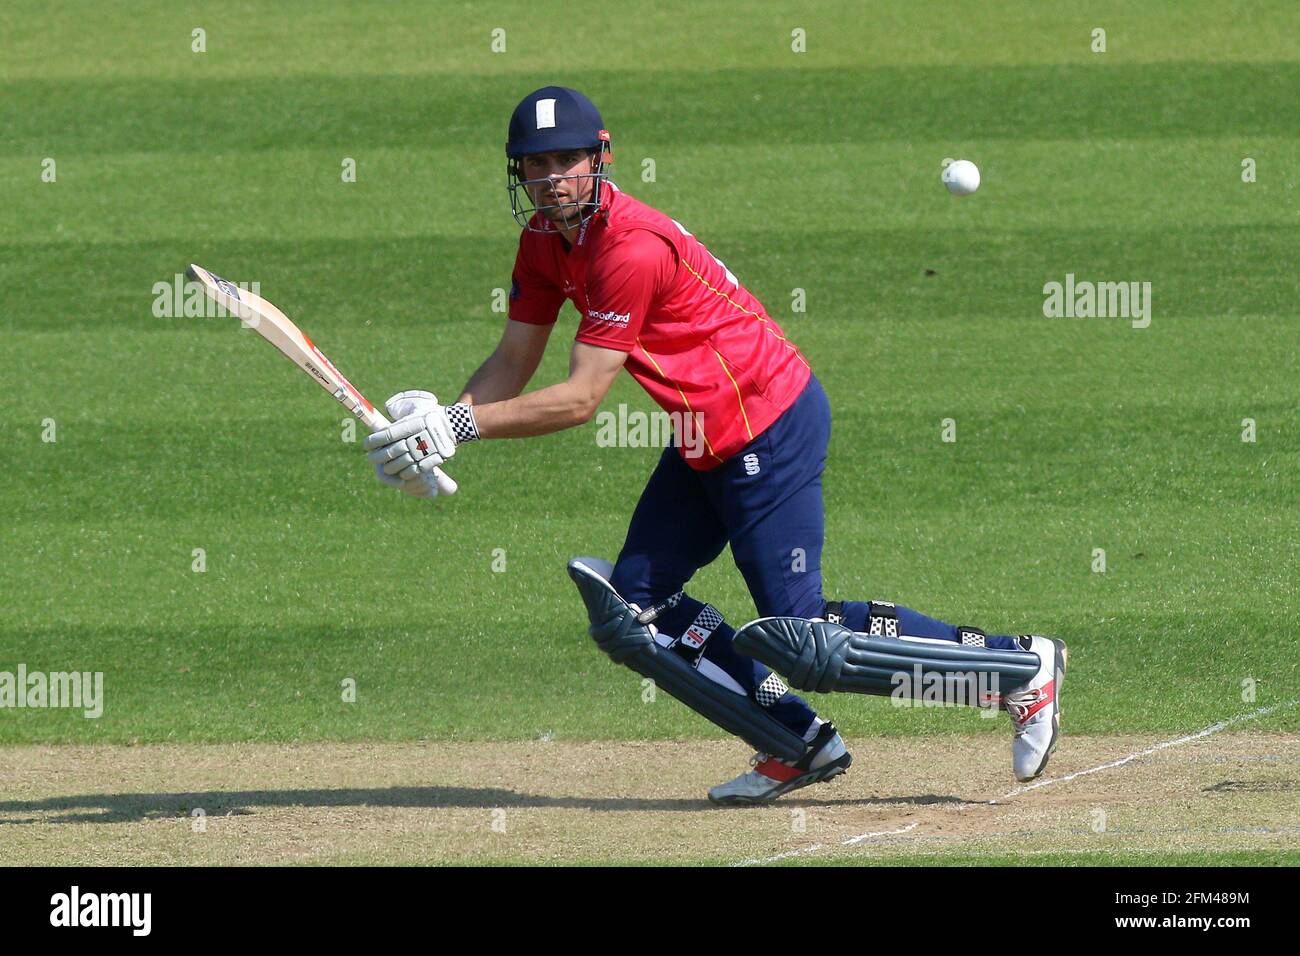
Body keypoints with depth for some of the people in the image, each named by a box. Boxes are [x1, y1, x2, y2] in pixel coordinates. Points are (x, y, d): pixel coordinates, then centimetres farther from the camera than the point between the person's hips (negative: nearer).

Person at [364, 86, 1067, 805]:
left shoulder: (631, 248, -26)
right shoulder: (546, 238, 4)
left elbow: (580, 399, -26)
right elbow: (513, 363, 5)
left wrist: (460, 425, -27)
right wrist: (434, 425, -11)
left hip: (770, 430, -10)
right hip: (707, 442, 10)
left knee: (801, 636, -11)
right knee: (632, 609, 4)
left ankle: (1022, 666, 2)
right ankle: (798, 745, 12)